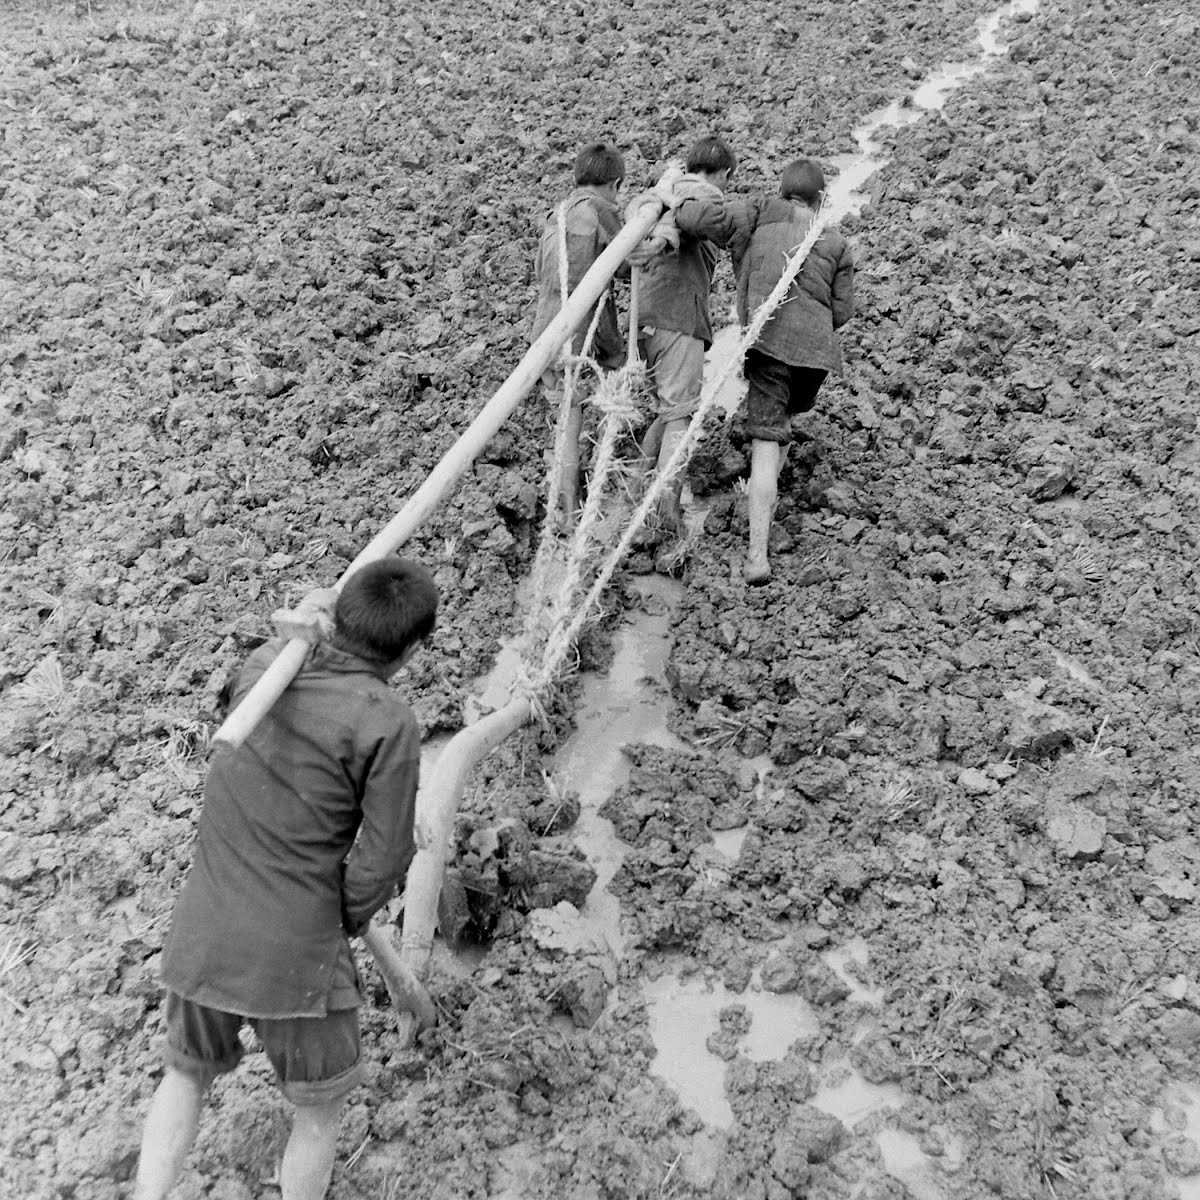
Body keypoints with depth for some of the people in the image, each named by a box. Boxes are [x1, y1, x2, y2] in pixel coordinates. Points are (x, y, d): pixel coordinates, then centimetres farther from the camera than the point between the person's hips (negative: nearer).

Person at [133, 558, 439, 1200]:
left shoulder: (257, 670, -1)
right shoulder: (389, 723, -16)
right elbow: (382, 859, -13)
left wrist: (294, 636, 0)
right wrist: (347, 922, 6)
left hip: (199, 938, 5)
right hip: (295, 956, -5)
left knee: (188, 1071, 30)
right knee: (321, 1104, 22)